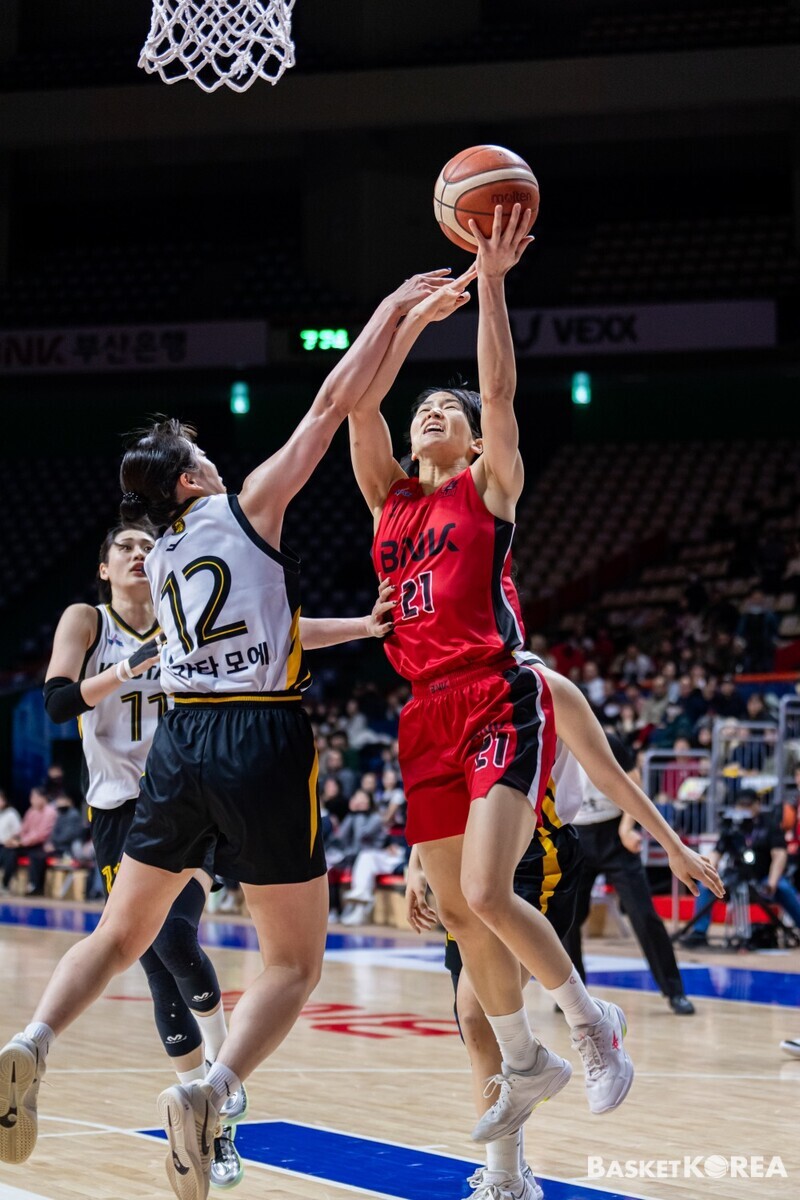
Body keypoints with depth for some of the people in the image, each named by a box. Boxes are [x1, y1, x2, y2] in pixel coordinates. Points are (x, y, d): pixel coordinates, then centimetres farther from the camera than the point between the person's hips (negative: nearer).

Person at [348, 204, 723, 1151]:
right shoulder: (388, 497, 17)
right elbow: (359, 400, 8)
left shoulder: (490, 487, 6)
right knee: (456, 910, 8)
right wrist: (417, 310, 11)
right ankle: (525, 1065, 25)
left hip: (499, 700, -6)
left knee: (486, 893, -19)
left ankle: (593, 1023, 1)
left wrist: (491, 282, -10)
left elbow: (500, 389, -7)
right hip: (429, 716, 6)